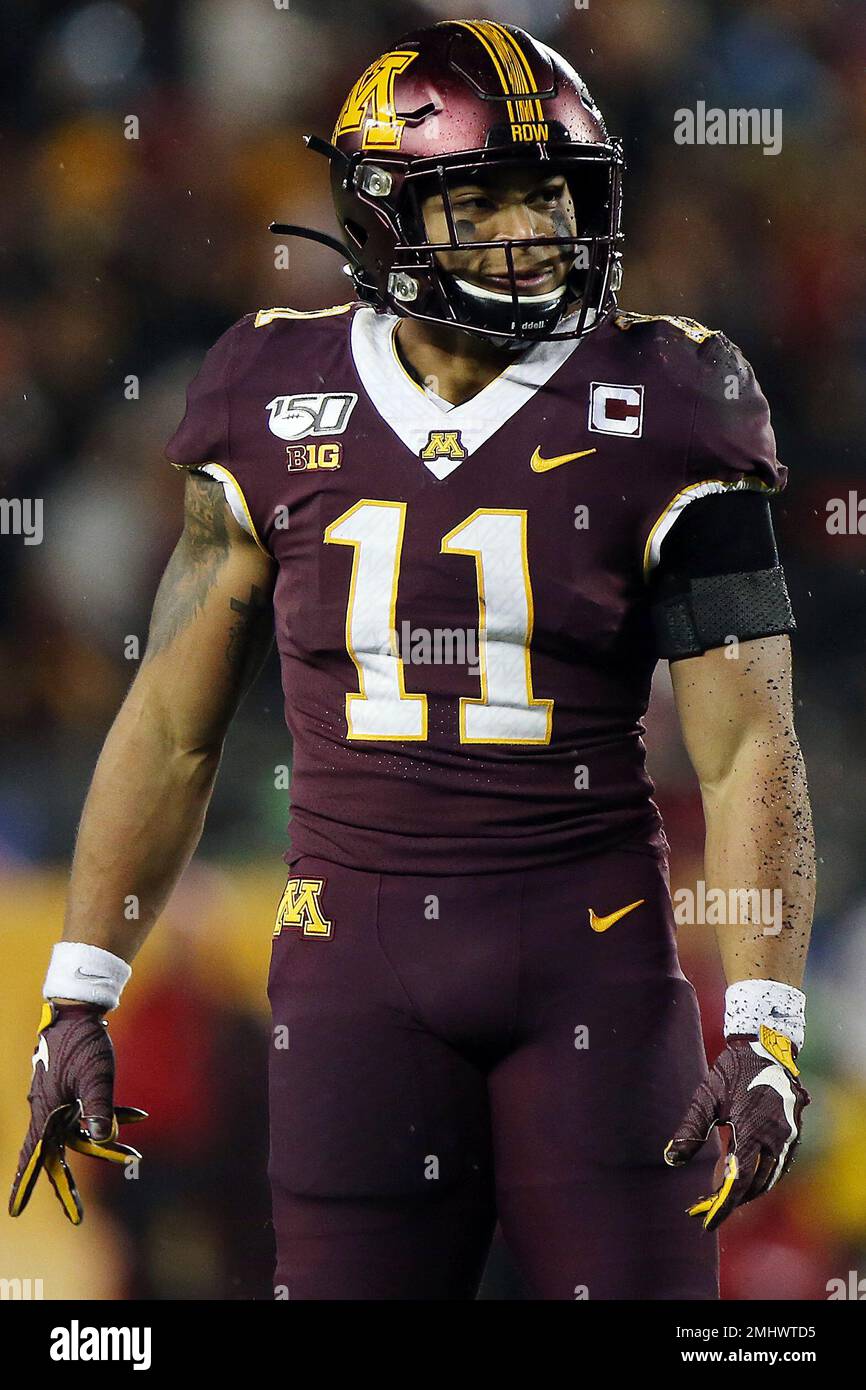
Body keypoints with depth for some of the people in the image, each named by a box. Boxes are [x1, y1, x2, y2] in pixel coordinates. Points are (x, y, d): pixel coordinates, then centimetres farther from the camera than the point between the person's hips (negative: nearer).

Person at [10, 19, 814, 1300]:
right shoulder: (279, 417, 3)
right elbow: (171, 730, 10)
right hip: (358, 967, 1)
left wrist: (762, 1034, -16)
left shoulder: (652, 418, -3)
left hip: (594, 957, -1)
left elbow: (747, 749, -6)